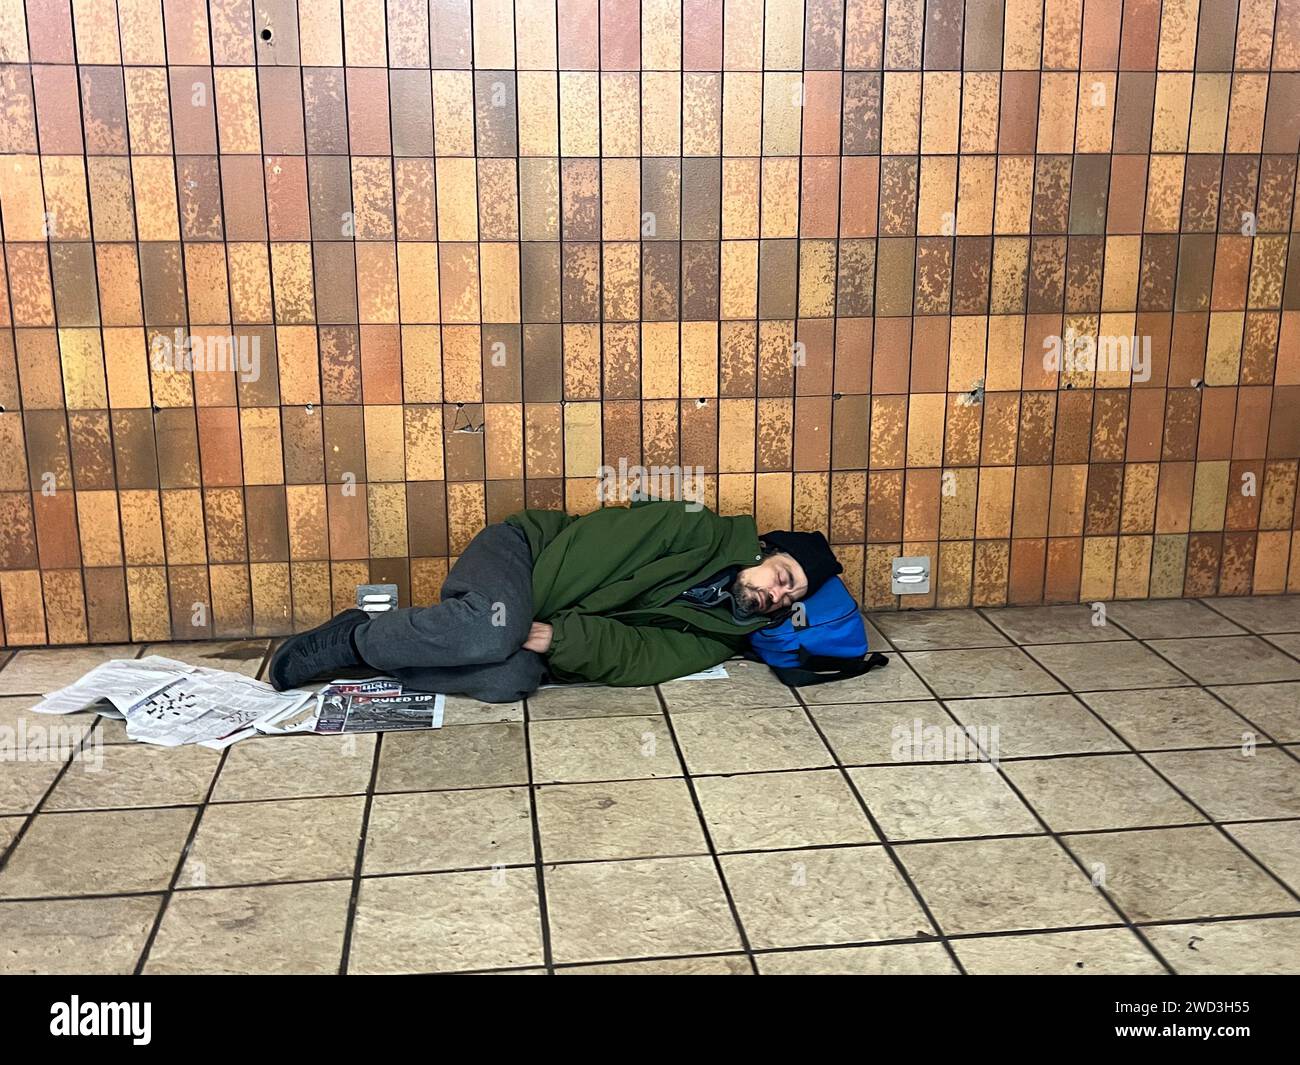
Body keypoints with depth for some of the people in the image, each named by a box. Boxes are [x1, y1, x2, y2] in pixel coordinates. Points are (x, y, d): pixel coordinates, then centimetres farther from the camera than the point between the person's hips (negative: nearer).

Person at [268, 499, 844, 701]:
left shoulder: (715, 637, 6)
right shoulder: (706, 535, -7)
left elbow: (640, 656, -8)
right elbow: (608, 534, -11)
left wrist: (558, 636, -24)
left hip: (537, 633, 4)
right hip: (523, 549, -4)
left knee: (510, 679, -33)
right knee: (493, 630, -40)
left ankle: (366, 657, -13)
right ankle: (357, 636, -14)